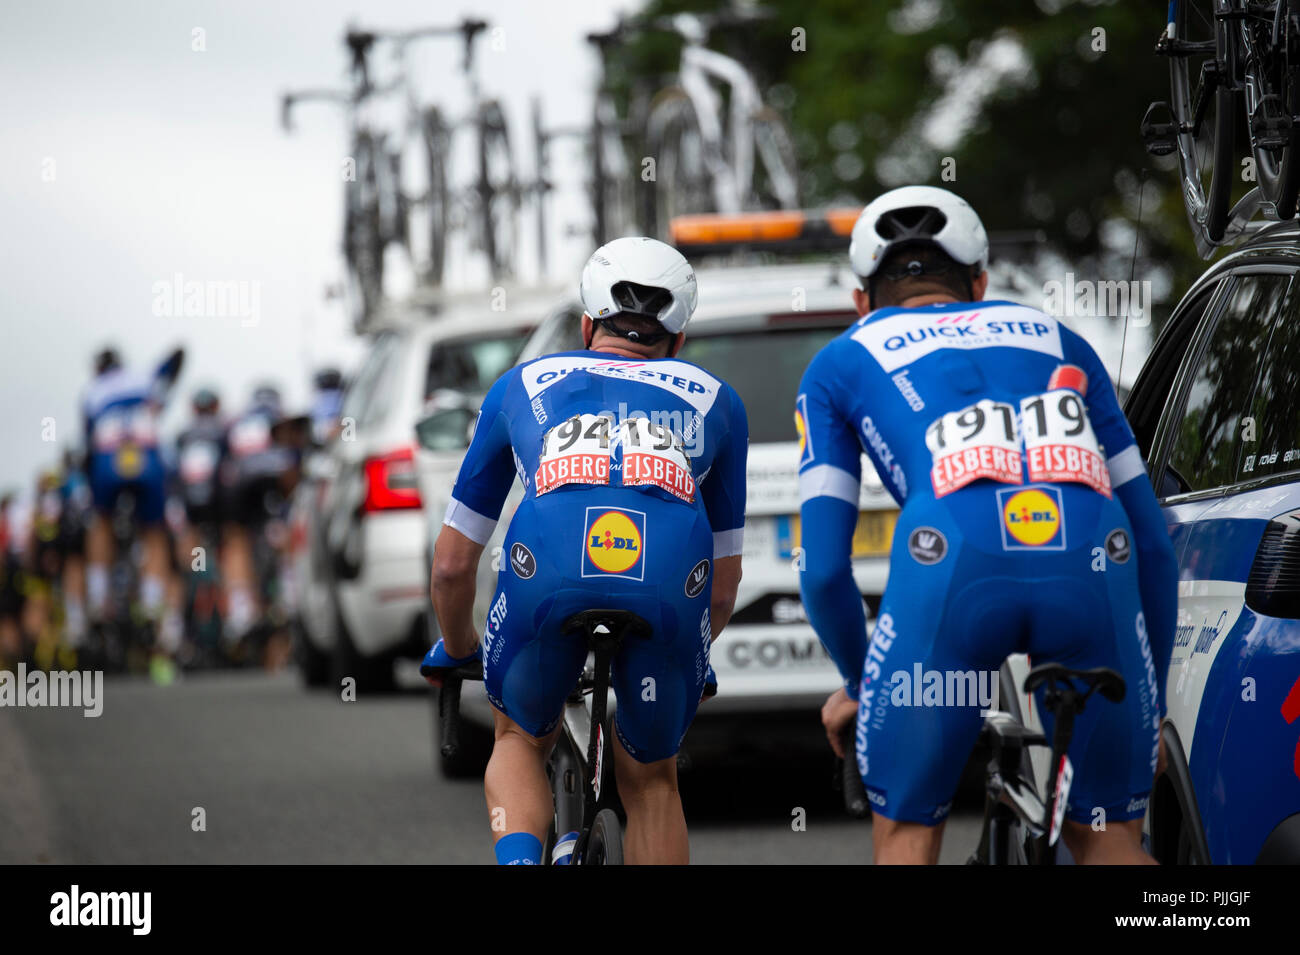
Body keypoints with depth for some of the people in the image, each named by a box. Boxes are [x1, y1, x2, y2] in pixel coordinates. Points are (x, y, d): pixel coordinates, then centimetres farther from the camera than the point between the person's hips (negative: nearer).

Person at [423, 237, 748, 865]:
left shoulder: (523, 386, 35)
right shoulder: (714, 401, 36)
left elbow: (452, 564, 38)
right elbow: (725, 583, 40)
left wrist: (454, 651, 57)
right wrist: (693, 656, 60)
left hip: (548, 574, 0)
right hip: (671, 584, 0)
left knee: (519, 741, 28)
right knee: (649, 781, 25)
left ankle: (519, 860, 1)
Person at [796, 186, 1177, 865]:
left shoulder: (839, 365, 30)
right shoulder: (1056, 339, 36)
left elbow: (824, 569, 21)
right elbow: (1154, 544, 32)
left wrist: (858, 686, 39)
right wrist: (1150, 704, 42)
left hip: (952, 561, -2)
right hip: (1095, 568, 2)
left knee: (906, 838, 17)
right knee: (1108, 840, 20)